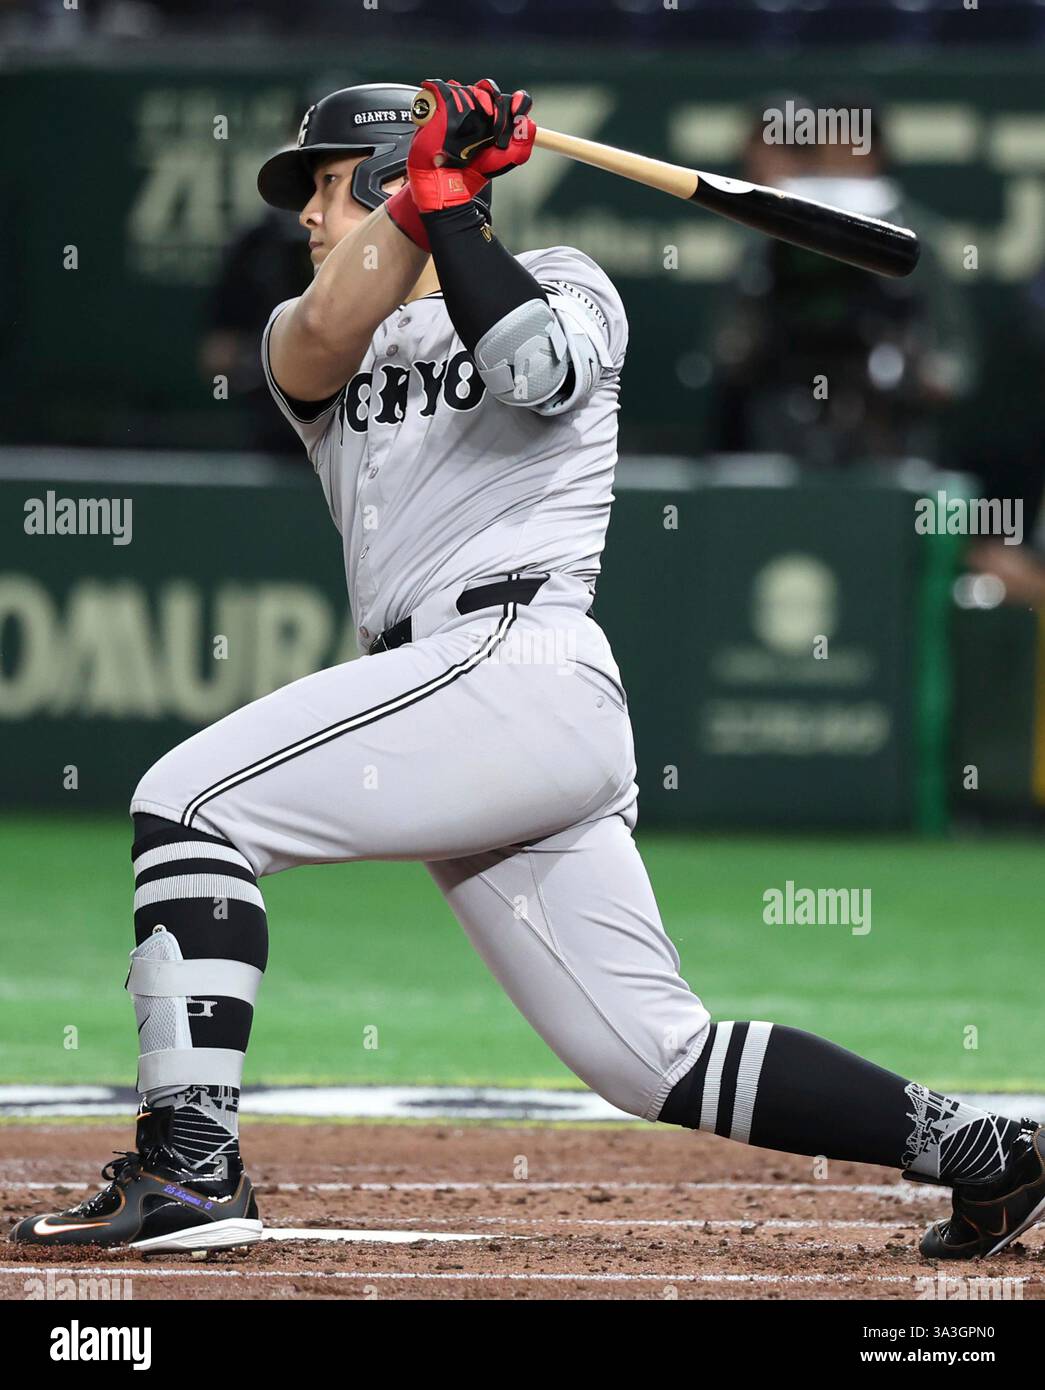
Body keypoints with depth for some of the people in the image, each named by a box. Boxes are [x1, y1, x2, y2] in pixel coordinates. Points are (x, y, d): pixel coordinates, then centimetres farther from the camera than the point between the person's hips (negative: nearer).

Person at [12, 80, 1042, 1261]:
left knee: (189, 800, -16)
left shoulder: (561, 283, 12)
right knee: (658, 1058, 2)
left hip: (518, 665, -7)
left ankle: (188, 1164, -23)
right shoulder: (311, 347, 28)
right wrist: (424, 174, -5)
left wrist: (442, 198, -6)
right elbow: (326, 333, 2)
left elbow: (533, 367, -13)